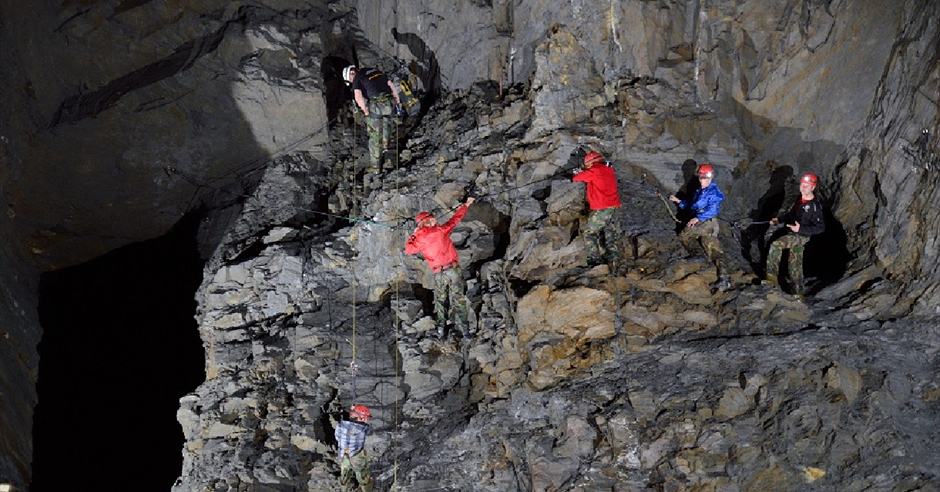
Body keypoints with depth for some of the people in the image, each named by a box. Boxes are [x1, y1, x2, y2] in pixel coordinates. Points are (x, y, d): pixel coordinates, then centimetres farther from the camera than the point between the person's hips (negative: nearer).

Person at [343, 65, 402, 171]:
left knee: (375, 137, 5)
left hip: (376, 107, -5)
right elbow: (391, 85, 19)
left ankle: (375, 166, 10)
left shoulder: (357, 78, 4)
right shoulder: (375, 71, 22)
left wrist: (366, 111, -2)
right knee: (387, 134, 22)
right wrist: (398, 101, 21)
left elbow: (358, 97, -12)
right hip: (390, 104, 5)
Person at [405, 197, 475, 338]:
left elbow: (408, 249, 17)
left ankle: (441, 327, 3)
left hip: (439, 273, 0)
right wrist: (465, 205, 27)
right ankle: (463, 328, -4)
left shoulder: (419, 239, 1)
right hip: (453, 269, 0)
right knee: (458, 299, 2)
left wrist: (414, 235, 25)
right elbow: (456, 218, 13)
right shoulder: (441, 230, 1)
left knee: (440, 300, 14)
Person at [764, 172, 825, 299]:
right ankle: (799, 293, 23)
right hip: (793, 236, 9)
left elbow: (820, 227, -18)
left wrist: (800, 229, -25)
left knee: (776, 245, -27)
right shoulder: (800, 200, 8)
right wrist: (778, 219, 8)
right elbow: (791, 213, 24)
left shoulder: (815, 206, -17)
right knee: (794, 266, 13)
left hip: (802, 236, -9)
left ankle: (772, 275, -27)